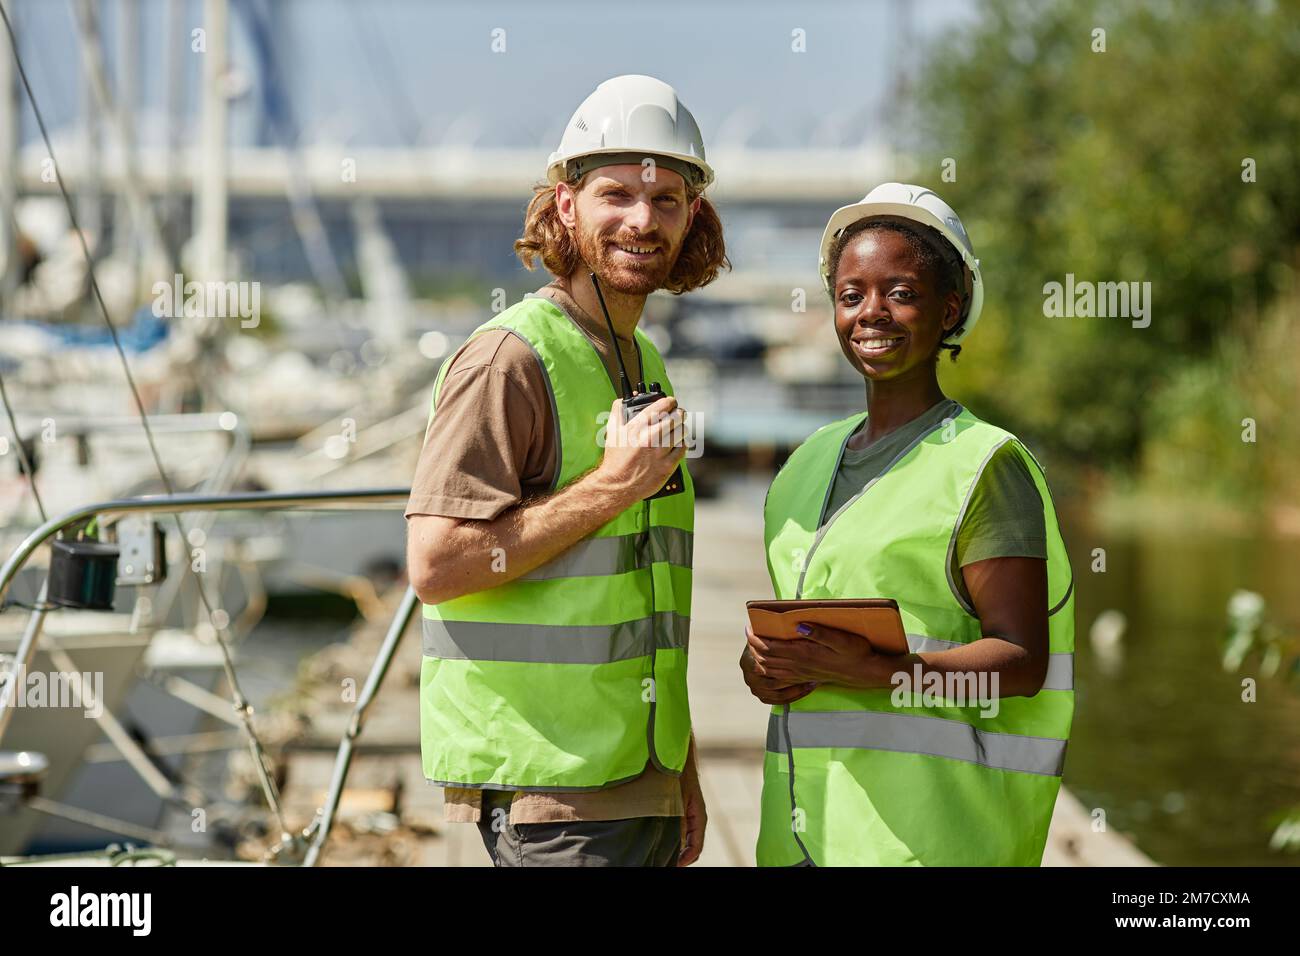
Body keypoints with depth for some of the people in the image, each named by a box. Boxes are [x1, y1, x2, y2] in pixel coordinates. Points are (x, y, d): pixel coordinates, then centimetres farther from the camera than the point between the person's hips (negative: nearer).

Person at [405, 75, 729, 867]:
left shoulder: (644, 365, 17)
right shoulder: (510, 360, -10)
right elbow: (436, 564, -19)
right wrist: (613, 485, -17)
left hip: (637, 785, 8)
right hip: (548, 786, -8)